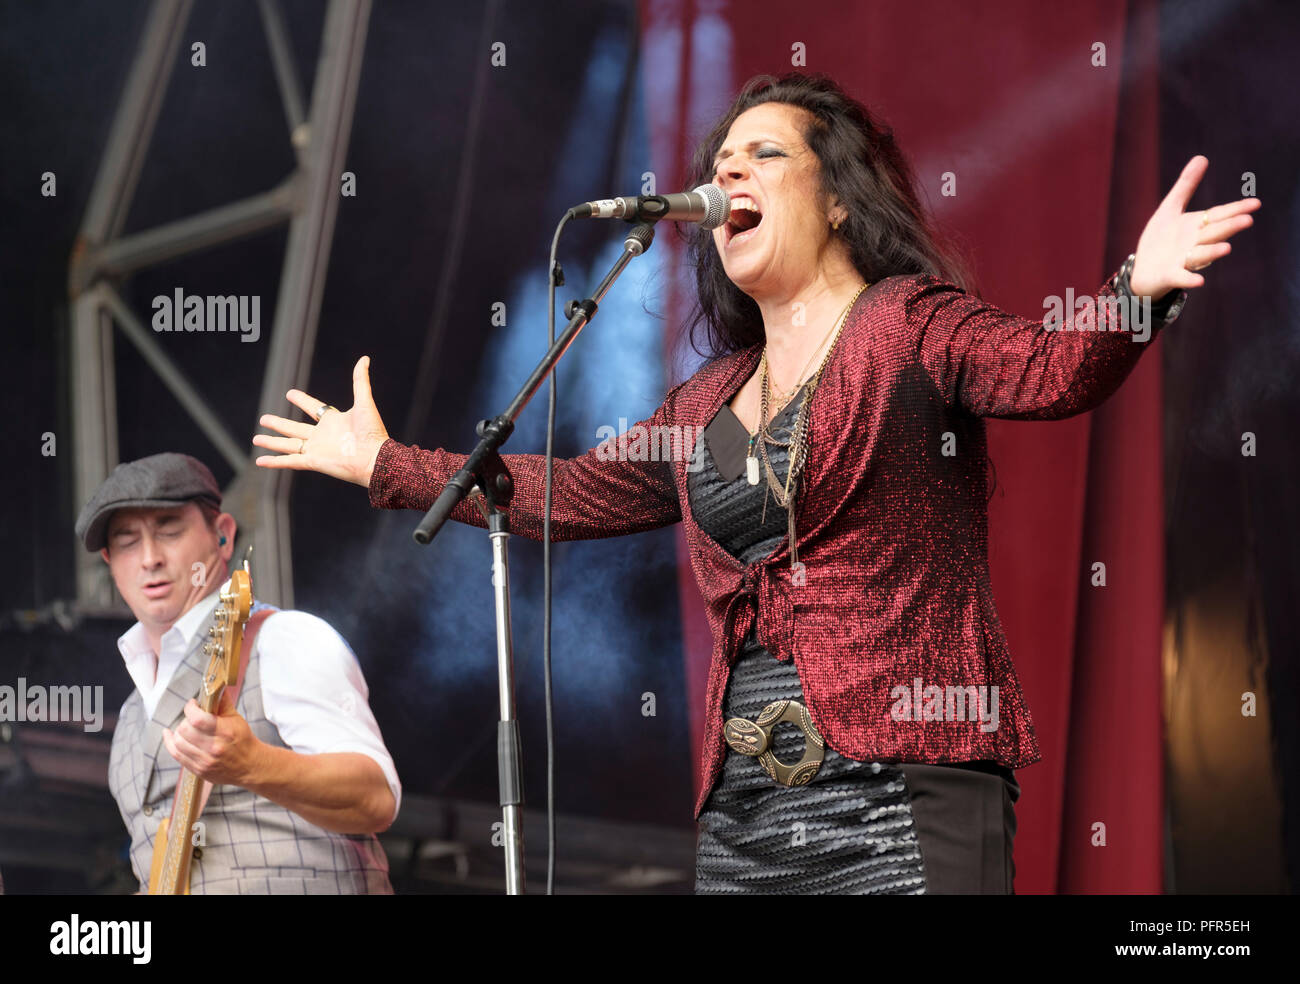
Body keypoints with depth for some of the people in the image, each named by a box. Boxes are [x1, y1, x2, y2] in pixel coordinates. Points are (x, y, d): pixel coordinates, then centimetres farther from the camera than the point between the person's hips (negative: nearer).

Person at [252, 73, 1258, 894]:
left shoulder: (911, 326, 2)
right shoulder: (709, 402, 22)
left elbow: (1050, 369, -16)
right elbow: (576, 492, 35)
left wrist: (1137, 290, -37)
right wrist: (382, 463, 42)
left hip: (903, 793, -6)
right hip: (744, 816, 7)